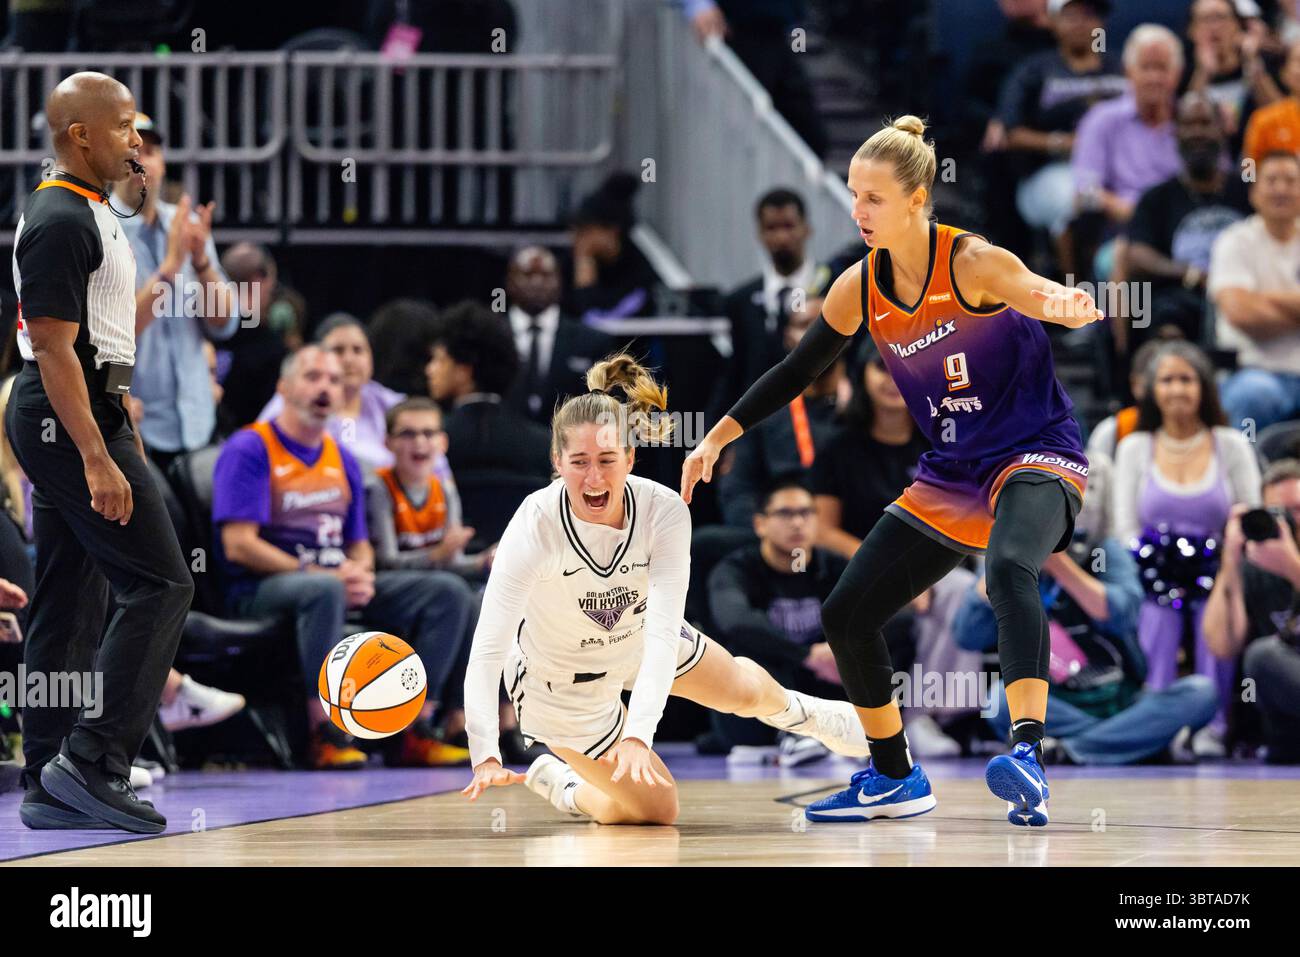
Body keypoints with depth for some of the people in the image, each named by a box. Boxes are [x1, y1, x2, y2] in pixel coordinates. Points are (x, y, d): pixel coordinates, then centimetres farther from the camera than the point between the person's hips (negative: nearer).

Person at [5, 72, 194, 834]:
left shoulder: (91, 214, 16)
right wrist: (97, 457, -25)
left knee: (70, 605, 10)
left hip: (85, 416, 10)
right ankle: (93, 760, -13)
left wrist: (123, 434, 24)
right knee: (159, 584, -11)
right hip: (70, 420, -10)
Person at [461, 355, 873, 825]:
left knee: (741, 690, 26)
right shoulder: (534, 527, -38)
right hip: (562, 682, -3)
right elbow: (487, 651, -42)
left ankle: (798, 713, 62)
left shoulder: (664, 511, -32)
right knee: (655, 811, 1)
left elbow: (663, 634, -39)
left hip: (636, 638, 3)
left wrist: (638, 734, -52)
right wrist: (486, 757, -54)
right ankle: (557, 782, 30)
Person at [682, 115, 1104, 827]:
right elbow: (797, 369, 14)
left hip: (1036, 457, -7)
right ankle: (895, 780, 22)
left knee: (1009, 569, -39)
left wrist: (1073, 309, -56)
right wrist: (718, 437, 9)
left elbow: (1067, 307, -32)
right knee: (845, 615, 3)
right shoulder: (860, 288, 0)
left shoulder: (974, 264, -18)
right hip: (950, 475, 7)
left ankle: (1027, 755, -50)